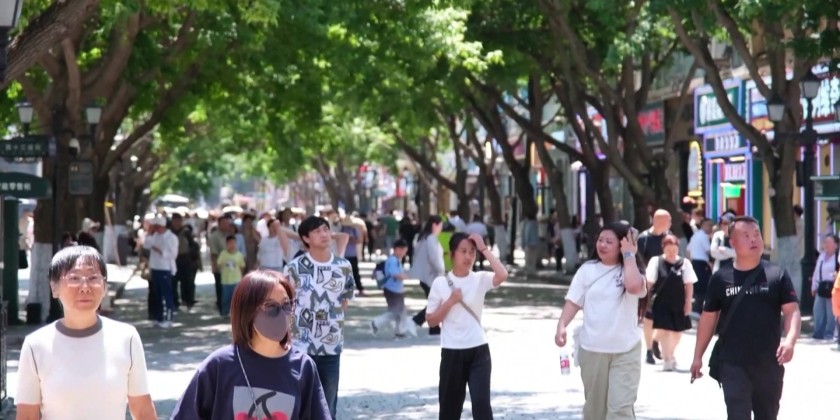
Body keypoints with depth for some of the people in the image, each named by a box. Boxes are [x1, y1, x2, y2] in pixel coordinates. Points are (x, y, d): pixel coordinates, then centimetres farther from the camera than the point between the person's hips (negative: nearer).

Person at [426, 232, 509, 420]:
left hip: (478, 350, 0)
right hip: (452, 352, 1)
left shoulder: (480, 279, -1)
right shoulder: (440, 283, -2)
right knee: (450, 403, 11)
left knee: (481, 401, -9)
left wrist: (484, 249, -18)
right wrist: (450, 302, -14)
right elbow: (431, 320, 0)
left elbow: (502, 275, -23)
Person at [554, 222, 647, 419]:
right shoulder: (588, 269, 3)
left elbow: (634, 286, -26)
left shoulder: (631, 270, -3)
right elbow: (573, 301, 3)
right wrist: (562, 326, -13)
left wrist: (629, 255, -15)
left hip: (625, 350, -3)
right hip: (592, 349, 3)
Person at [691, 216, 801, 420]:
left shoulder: (777, 274, 1)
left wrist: (790, 340, -23)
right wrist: (698, 356, 9)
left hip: (769, 364, 1)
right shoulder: (721, 278, 3)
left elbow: (792, 311, -4)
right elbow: (708, 317, 9)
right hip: (733, 364, -1)